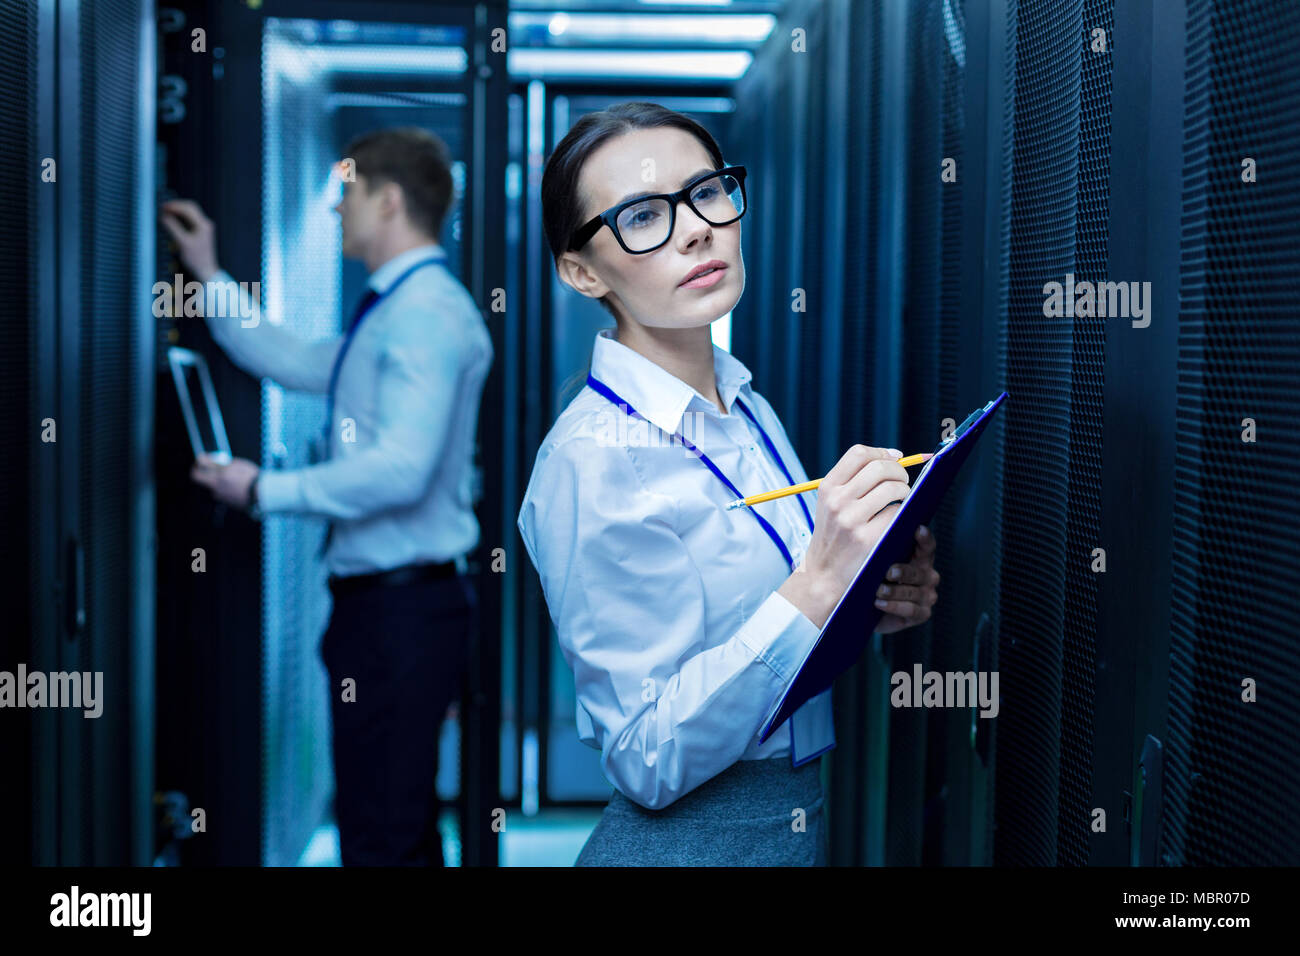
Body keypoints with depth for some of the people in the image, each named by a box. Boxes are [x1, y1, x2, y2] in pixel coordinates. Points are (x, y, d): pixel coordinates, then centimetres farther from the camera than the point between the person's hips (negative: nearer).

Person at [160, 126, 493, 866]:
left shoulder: (425, 313, -16)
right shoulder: (399, 309, 17)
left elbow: (401, 469, -25)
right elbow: (304, 366, 29)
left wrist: (266, 490, -15)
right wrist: (210, 276, 31)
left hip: (402, 604, -11)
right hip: (384, 602, 11)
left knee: (381, 838, -6)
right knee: (403, 830, 18)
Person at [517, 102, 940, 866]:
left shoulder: (750, 413, 1)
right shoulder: (595, 459, -21)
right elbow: (650, 762, -22)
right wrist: (819, 585, -29)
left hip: (806, 823, 7)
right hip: (683, 840, -7)